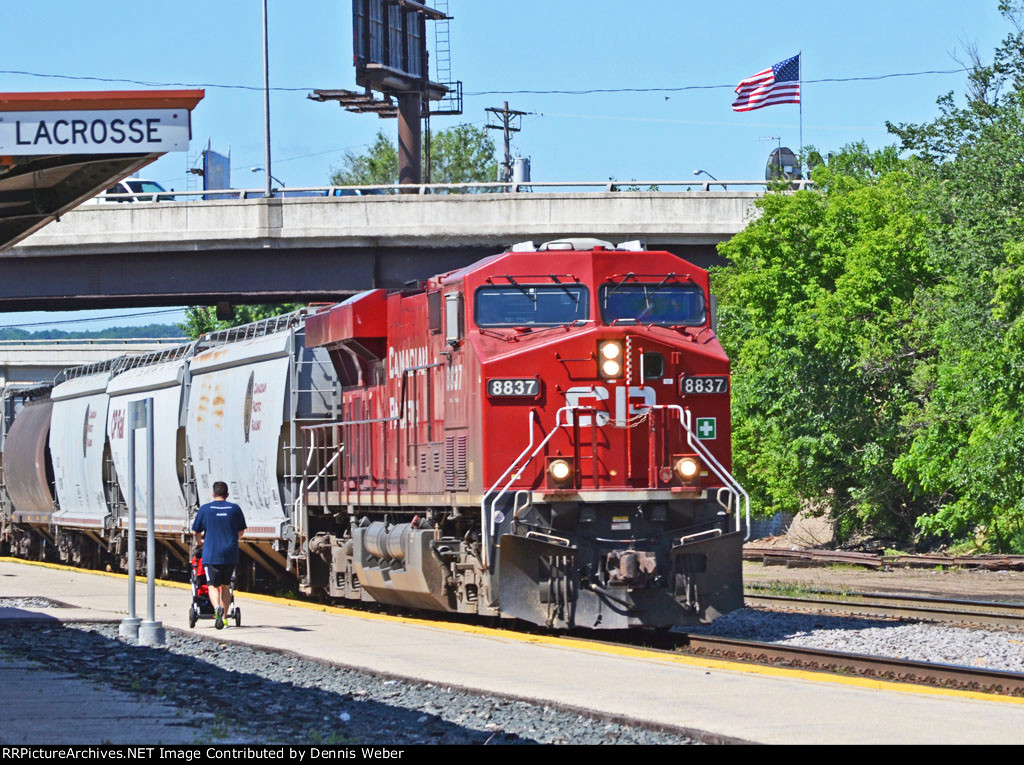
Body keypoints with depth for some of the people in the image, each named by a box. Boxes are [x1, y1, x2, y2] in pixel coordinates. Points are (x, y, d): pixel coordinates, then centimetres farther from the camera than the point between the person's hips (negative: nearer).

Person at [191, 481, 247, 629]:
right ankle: (224, 618, 14)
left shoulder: (205, 509, 0)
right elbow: (241, 531, 13)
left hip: (211, 554, -2)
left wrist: (200, 542, 31)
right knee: (225, 586, 14)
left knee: (213, 585, 2)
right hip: (231, 554, 2)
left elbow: (197, 532, 8)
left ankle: (217, 607, -27)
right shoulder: (235, 509, 4)